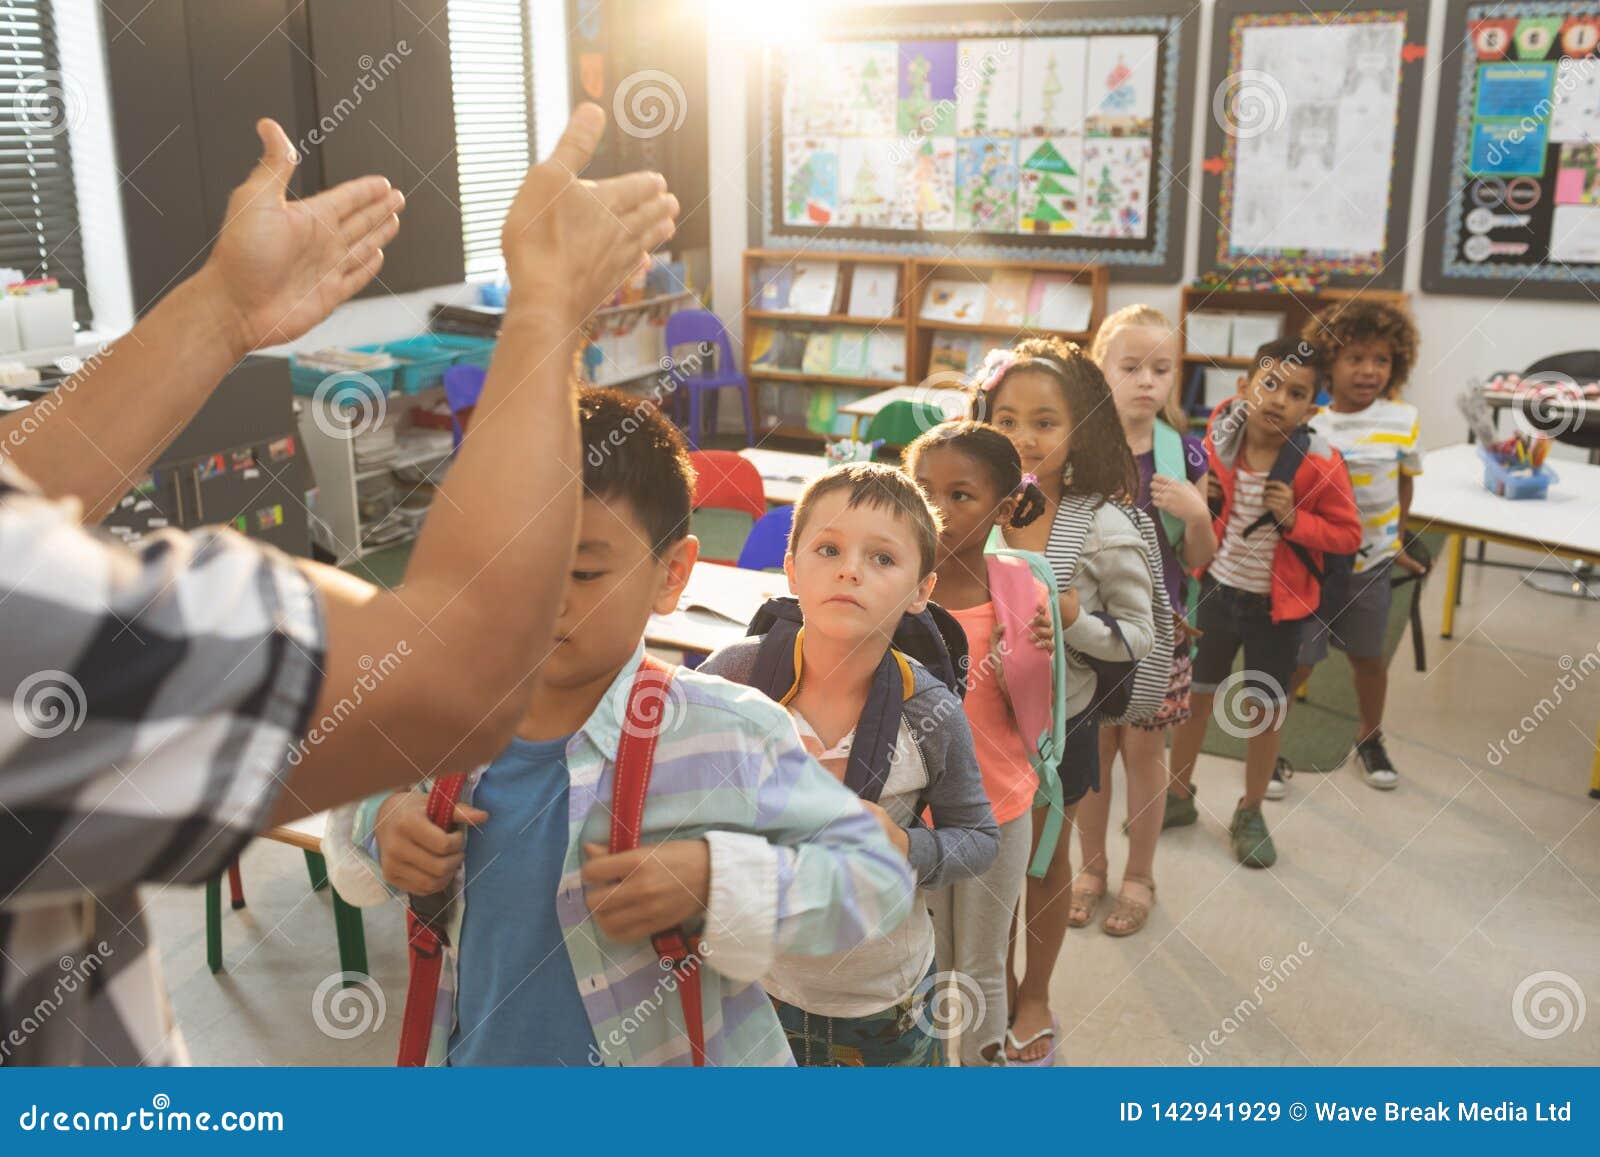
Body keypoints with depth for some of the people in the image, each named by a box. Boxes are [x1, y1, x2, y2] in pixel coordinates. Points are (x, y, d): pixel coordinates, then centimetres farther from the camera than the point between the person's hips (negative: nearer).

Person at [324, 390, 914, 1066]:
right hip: (470, 1054, 4)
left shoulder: (729, 738, -21)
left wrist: (712, 877, -29)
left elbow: (879, 876, -16)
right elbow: (357, 794, 9)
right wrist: (381, 820, -13)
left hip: (669, 1056, -3)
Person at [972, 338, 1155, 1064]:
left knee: (1045, 860, 18)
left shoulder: (1104, 528, -17)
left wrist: (1072, 618, -28)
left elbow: (1138, 637, -11)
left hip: (1057, 724, -2)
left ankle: (1035, 998, 40)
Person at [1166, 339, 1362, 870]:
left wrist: (1294, 519, -25)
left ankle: (1250, 813, 31)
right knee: (1192, 695, 14)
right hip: (1216, 588, 2)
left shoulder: (1319, 463, -18)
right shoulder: (1218, 439, -10)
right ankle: (1177, 792, 36)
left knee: (1264, 711, 10)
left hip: (1278, 605, -2)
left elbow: (1349, 533, -10)